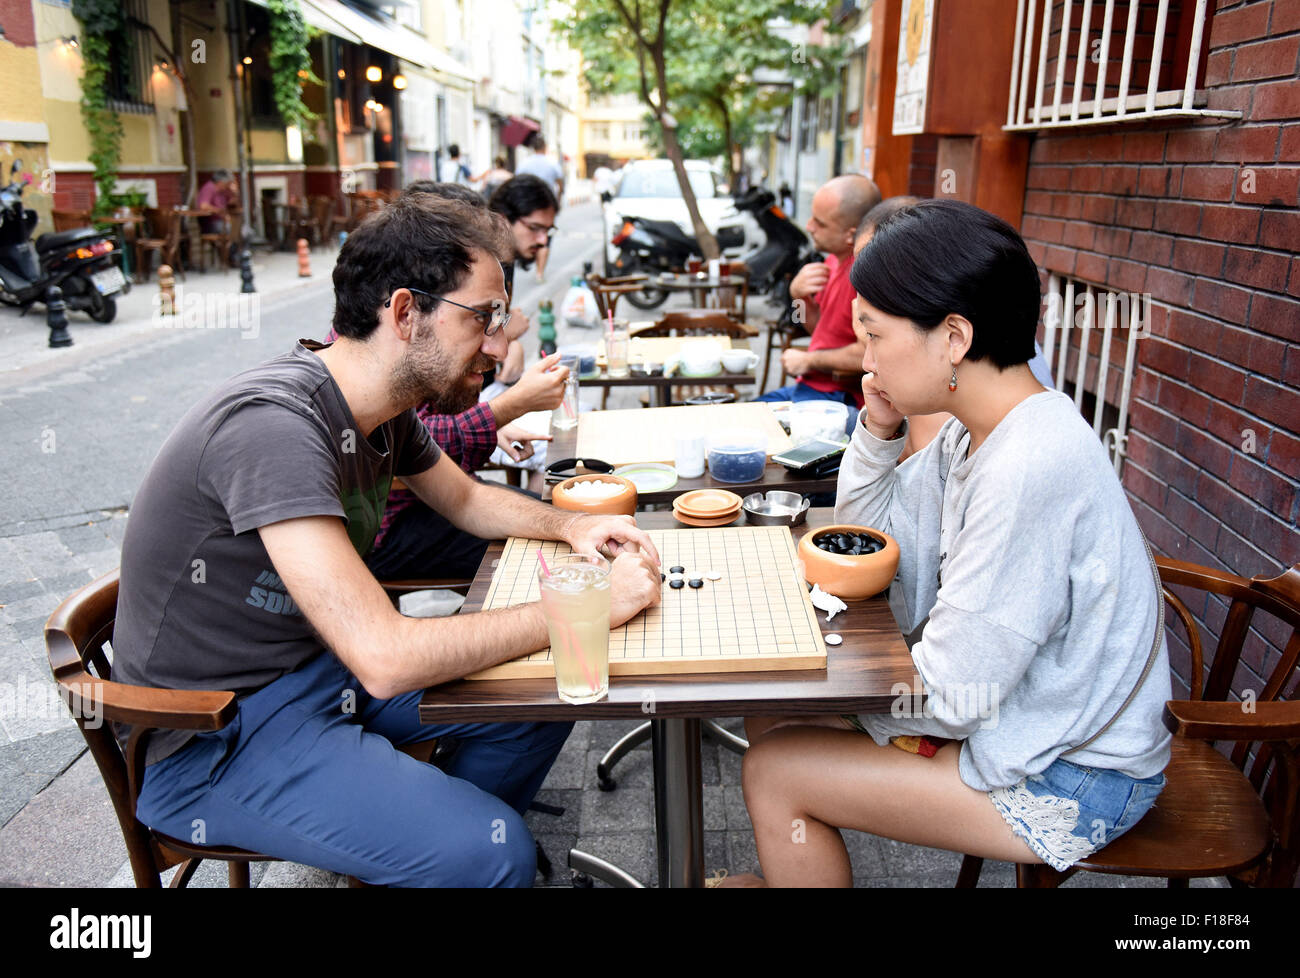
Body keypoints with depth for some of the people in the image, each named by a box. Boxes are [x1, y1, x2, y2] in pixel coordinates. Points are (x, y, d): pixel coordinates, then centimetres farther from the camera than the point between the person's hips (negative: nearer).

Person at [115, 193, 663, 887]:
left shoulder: (385, 406, -1)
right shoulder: (273, 425, -30)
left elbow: (465, 498, 19)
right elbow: (387, 659, -34)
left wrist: (569, 526, -1)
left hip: (320, 666, 9)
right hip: (215, 739, -8)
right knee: (493, 854, -23)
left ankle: (431, 848, 23)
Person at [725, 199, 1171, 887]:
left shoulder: (1029, 468, -32)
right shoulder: (976, 430, -2)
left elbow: (953, 692, -28)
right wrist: (877, 430, -7)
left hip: (1073, 778, -8)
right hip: (1015, 711, 9)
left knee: (774, 774, -9)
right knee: (771, 717, 9)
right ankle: (789, 872, 33)